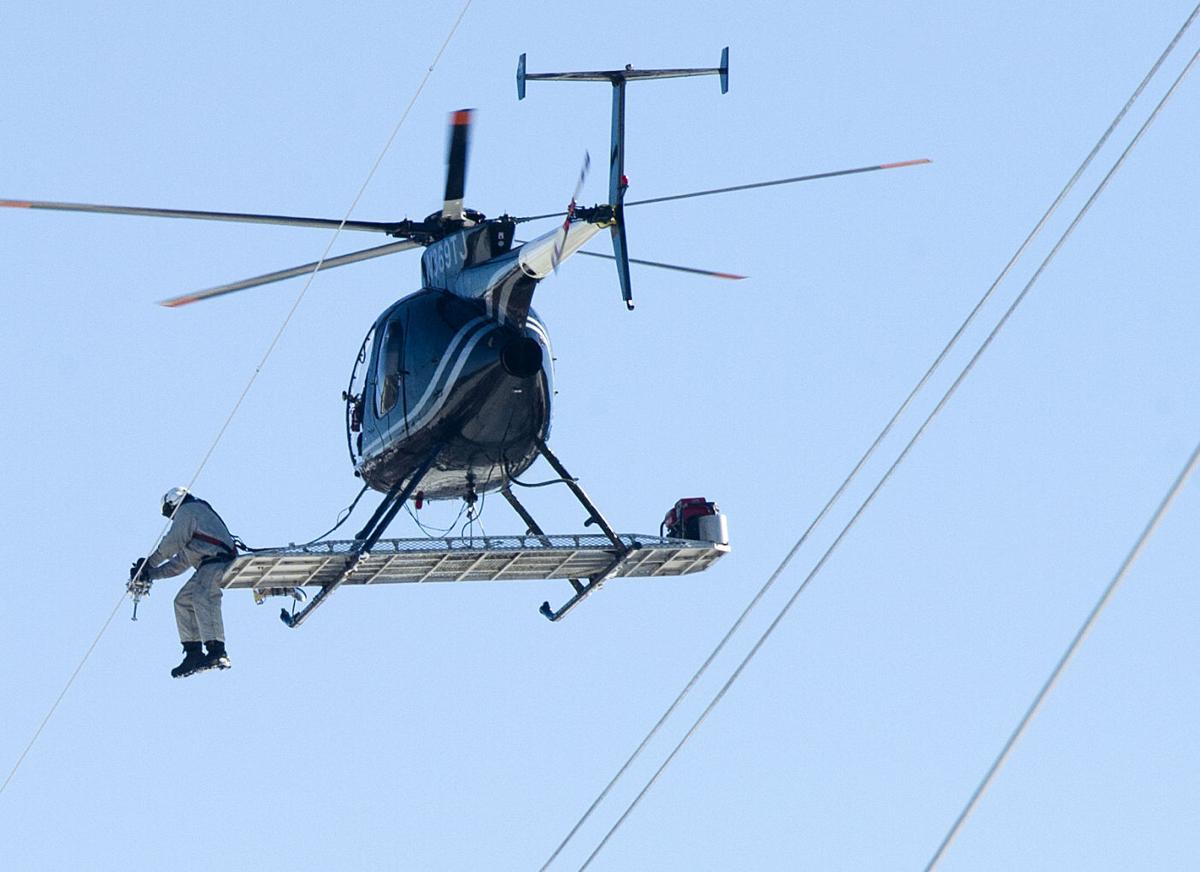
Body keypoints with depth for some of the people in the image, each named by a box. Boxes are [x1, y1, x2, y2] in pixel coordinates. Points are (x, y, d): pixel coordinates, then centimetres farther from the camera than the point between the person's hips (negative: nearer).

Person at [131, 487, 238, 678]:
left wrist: (149, 563, 8)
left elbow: (173, 542, -3)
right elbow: (180, 564, 35)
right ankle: (194, 653, 6)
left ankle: (217, 652, -46)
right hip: (208, 566, 11)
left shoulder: (188, 510, 6)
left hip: (218, 561, -11)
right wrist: (151, 574, 30)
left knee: (201, 596, -30)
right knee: (183, 601, 15)